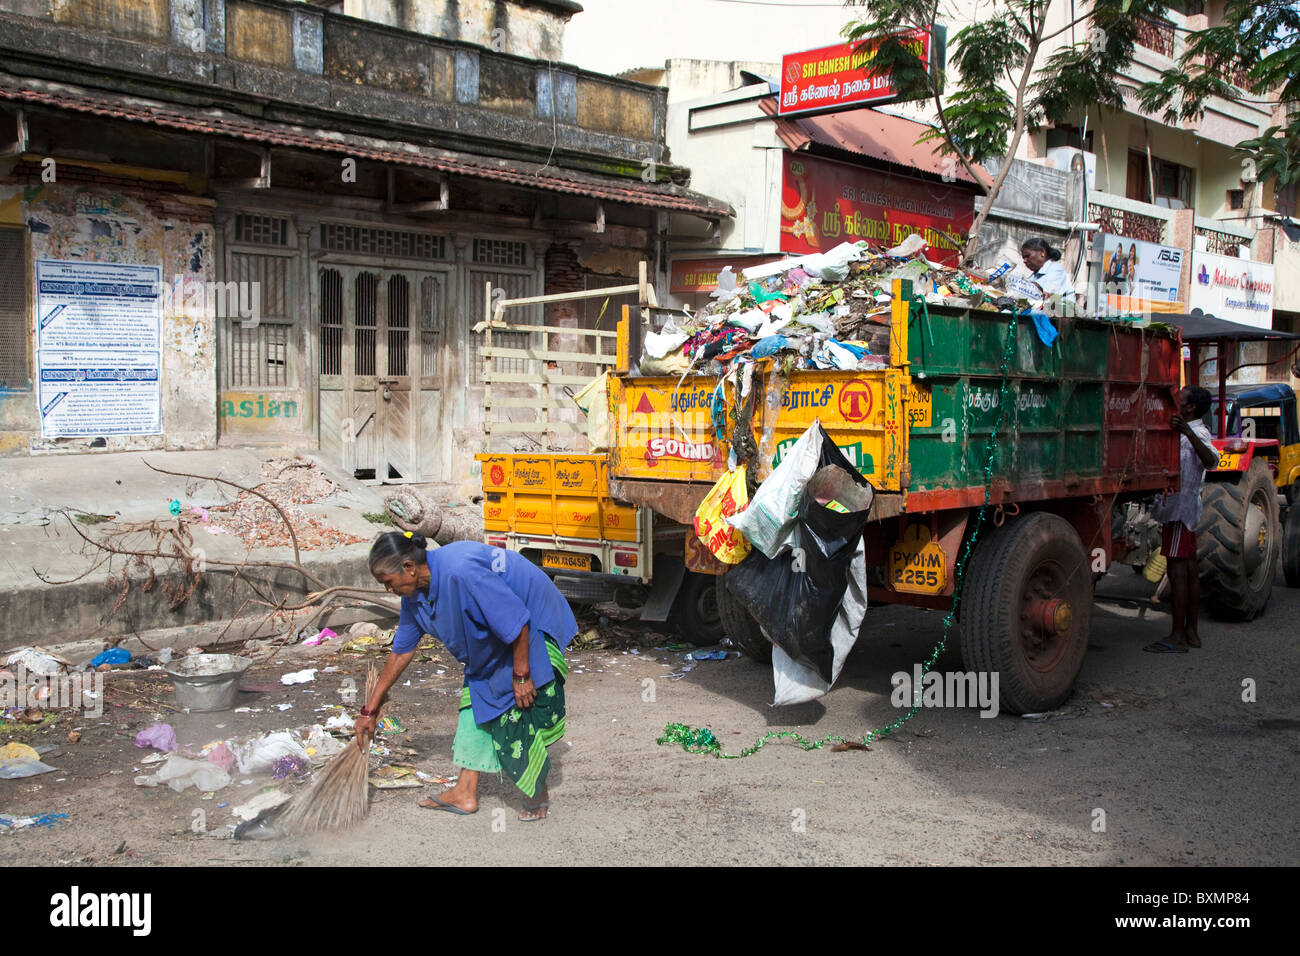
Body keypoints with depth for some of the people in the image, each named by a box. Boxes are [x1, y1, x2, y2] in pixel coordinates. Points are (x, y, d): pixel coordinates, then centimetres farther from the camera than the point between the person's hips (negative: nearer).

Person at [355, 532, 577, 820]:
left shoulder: (460, 572, -35)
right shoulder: (415, 595, -3)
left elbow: (517, 622, -31)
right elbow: (401, 652, 8)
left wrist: (521, 675, -22)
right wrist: (370, 710, 12)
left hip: (535, 626, -9)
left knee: (523, 711, -8)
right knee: (476, 700, 7)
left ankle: (538, 794, 11)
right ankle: (465, 792, 15)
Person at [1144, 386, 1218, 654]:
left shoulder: (1198, 433, -14)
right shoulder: (1185, 433, 17)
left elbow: (1210, 461, -35)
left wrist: (1189, 433, -47)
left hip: (1181, 508, -10)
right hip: (1186, 508, 10)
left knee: (1177, 571, -10)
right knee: (1189, 570, 11)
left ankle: (1177, 637, -10)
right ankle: (1191, 632, 16)